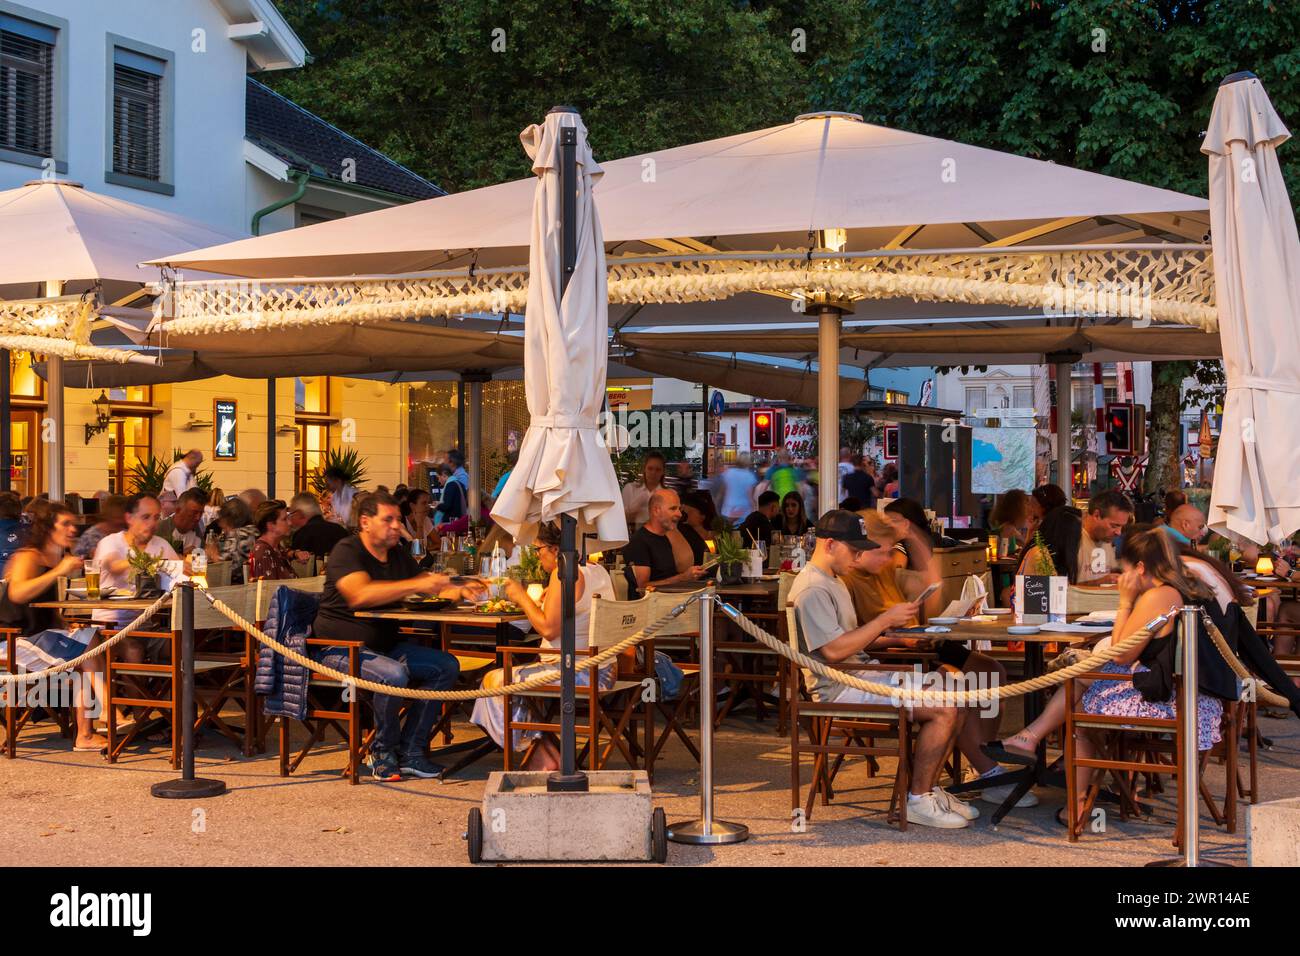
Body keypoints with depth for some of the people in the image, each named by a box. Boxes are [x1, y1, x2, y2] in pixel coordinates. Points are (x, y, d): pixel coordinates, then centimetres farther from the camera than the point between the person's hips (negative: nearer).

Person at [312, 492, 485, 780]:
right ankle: (383, 751, -11)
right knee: (393, 674, -35)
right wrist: (418, 585, -34)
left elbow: (428, 586, 21)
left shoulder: (397, 555, 12)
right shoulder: (347, 551, -13)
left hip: (385, 645, 8)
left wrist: (457, 592, -3)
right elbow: (361, 595, -31)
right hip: (341, 649, -8)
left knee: (447, 666, -8)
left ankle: (409, 751, -6)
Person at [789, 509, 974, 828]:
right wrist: (885, 620, -18)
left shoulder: (833, 581, 19)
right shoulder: (812, 589, -15)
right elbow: (833, 651, -24)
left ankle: (928, 789, 6)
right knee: (944, 710, -19)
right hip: (840, 687, -10)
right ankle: (917, 801, -9)